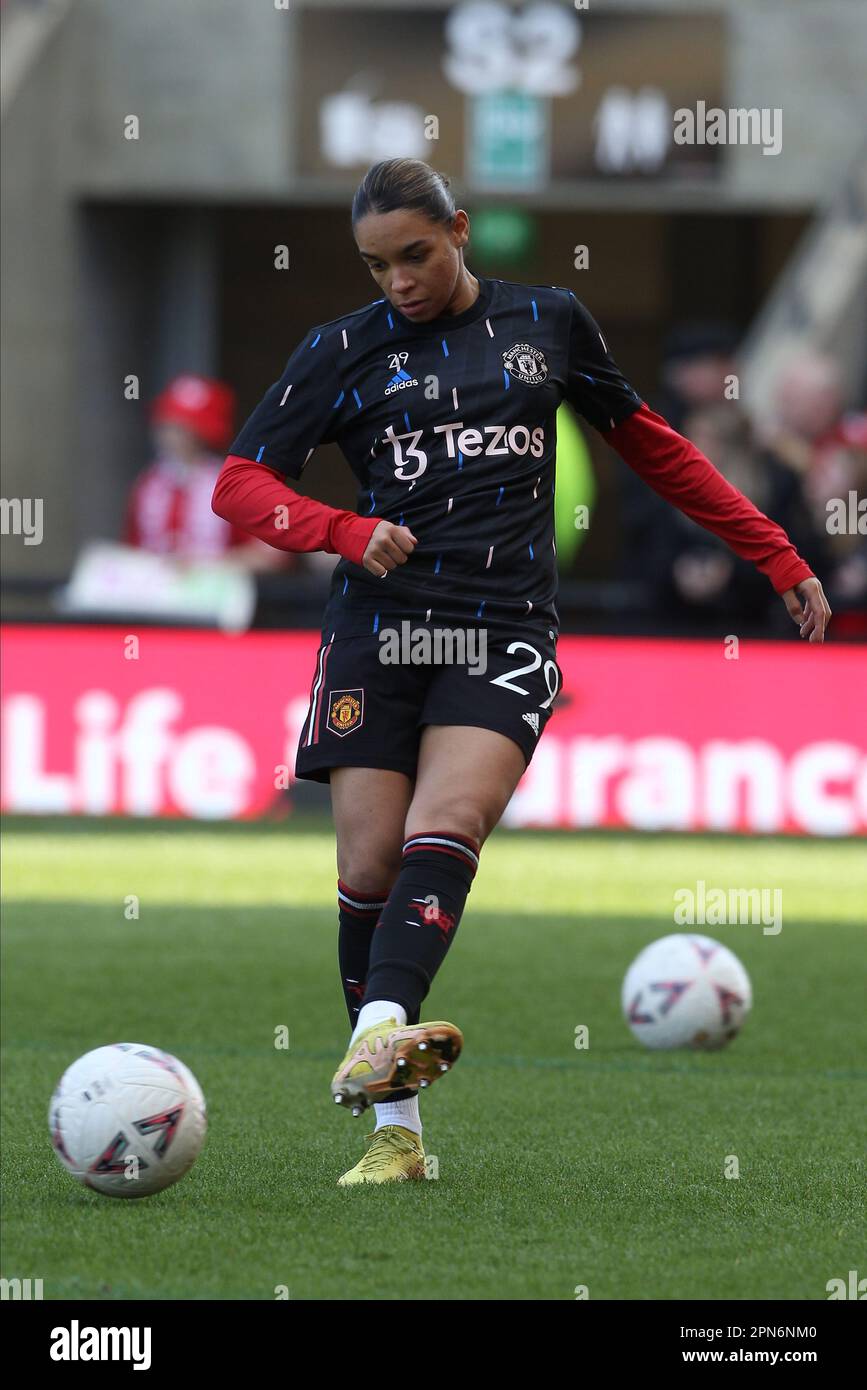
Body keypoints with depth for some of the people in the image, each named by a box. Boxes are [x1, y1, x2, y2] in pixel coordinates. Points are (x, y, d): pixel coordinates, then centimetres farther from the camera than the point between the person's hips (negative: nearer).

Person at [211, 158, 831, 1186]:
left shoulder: (546, 323, 12)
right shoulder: (344, 352, 8)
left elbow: (646, 445, 23)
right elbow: (237, 485, 5)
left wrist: (778, 559, 23)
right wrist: (349, 531, -14)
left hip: (506, 630, 0)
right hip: (378, 629, 0)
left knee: (445, 827, -23)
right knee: (370, 863, -7)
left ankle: (377, 1036, -41)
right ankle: (394, 1130, -2)